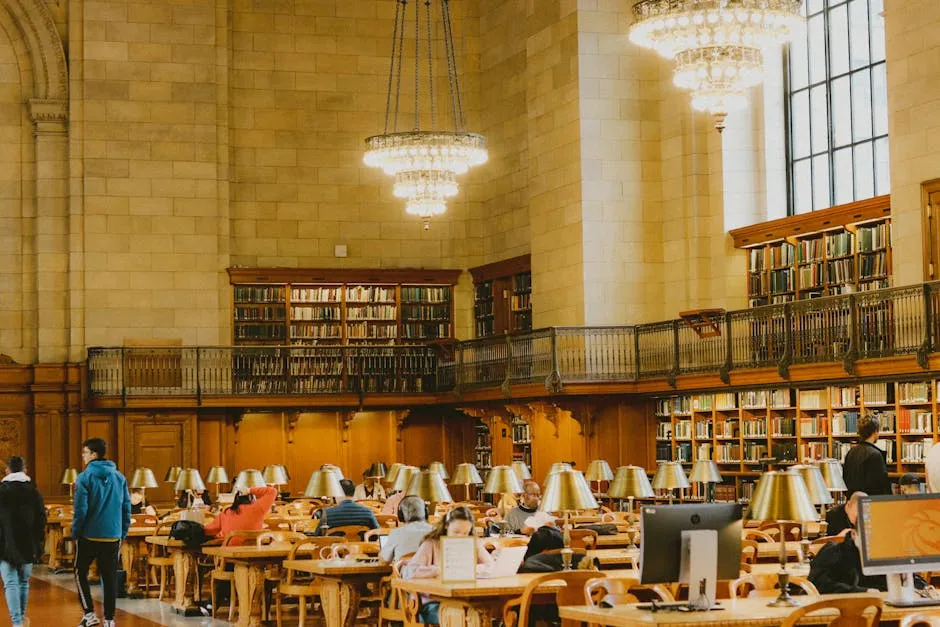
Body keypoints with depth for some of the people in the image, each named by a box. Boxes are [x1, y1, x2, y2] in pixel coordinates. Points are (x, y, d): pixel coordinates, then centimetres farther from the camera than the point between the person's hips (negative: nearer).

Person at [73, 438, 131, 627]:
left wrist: (75, 532, -1)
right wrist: (123, 533, 14)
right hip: (113, 537, 4)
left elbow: (80, 510, -12)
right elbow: (127, 509, 7)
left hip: (89, 535, -4)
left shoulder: (85, 478, -9)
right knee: (110, 578, 9)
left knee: (81, 573, 12)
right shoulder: (120, 478, 6)